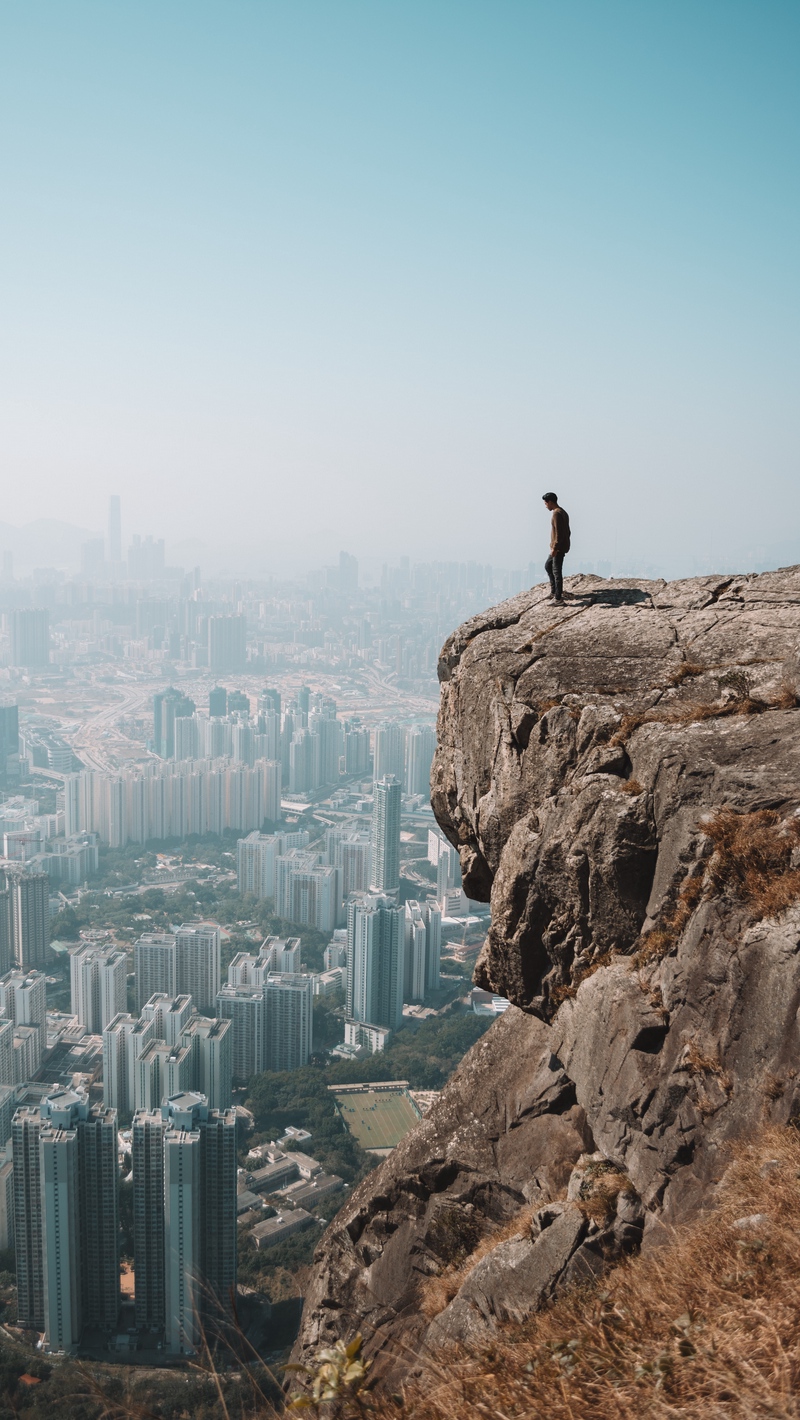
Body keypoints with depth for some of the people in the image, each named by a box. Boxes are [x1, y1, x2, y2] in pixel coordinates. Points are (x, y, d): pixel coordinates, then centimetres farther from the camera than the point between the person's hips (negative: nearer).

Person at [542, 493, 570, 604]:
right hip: (562, 547, 11)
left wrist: (555, 548, -23)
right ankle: (554, 591, 22)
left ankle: (558, 598, -5)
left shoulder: (557, 513, -16)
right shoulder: (563, 512, 15)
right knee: (548, 566, 20)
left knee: (556, 572, -7)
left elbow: (559, 533, -23)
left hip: (558, 548, -11)